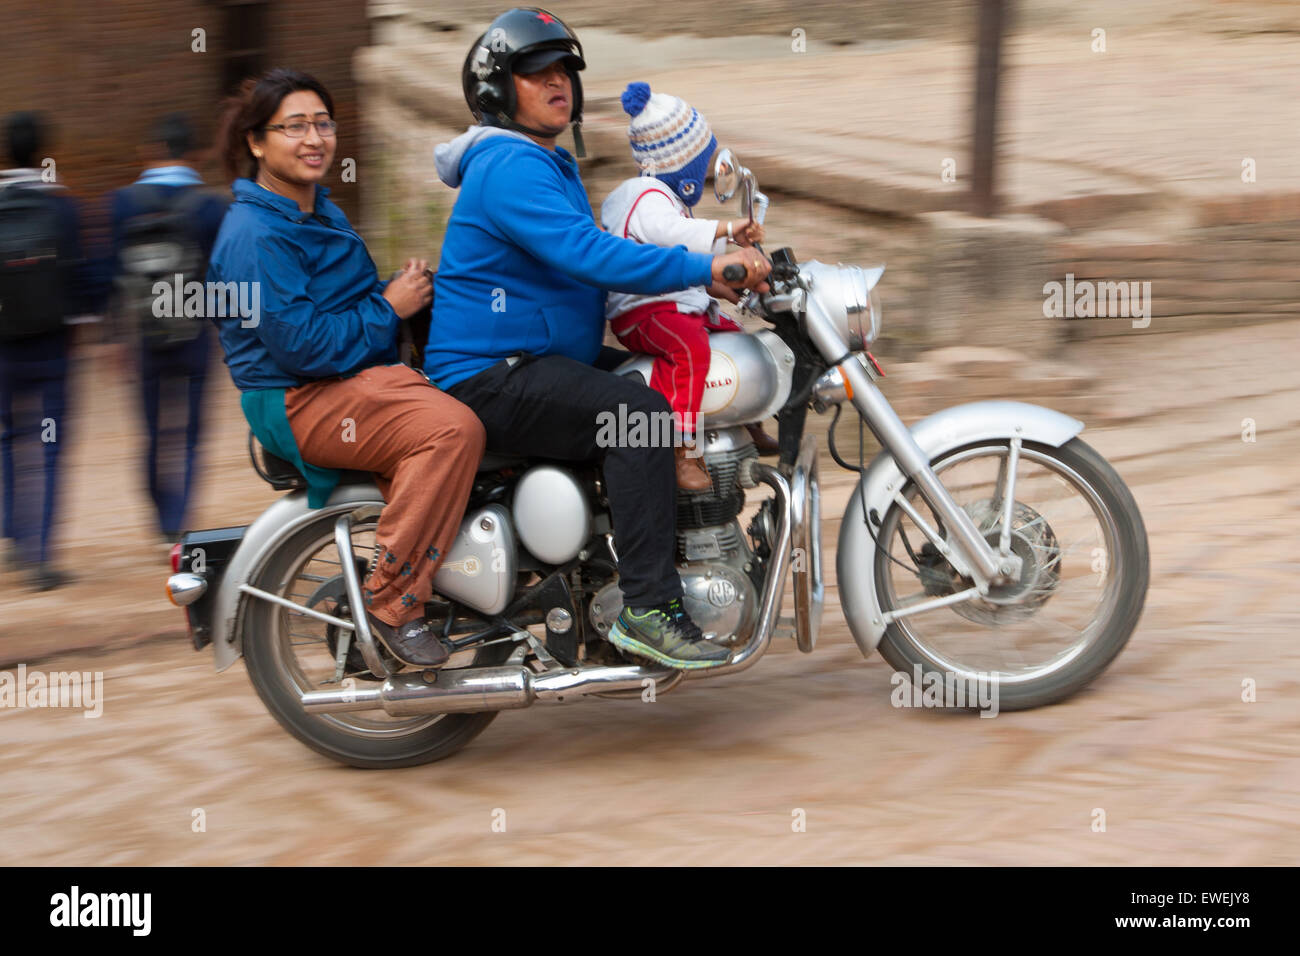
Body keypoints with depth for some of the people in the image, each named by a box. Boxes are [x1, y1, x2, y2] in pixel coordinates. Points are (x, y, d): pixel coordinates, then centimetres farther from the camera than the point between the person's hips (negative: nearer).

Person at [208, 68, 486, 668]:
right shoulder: (256, 234, -14)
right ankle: (393, 599, -24)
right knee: (453, 428, -32)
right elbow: (299, 344, -22)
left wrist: (408, 288, 5)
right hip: (296, 400, -10)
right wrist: (389, 308, -15)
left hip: (362, 376, 10)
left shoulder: (322, 213, 18)